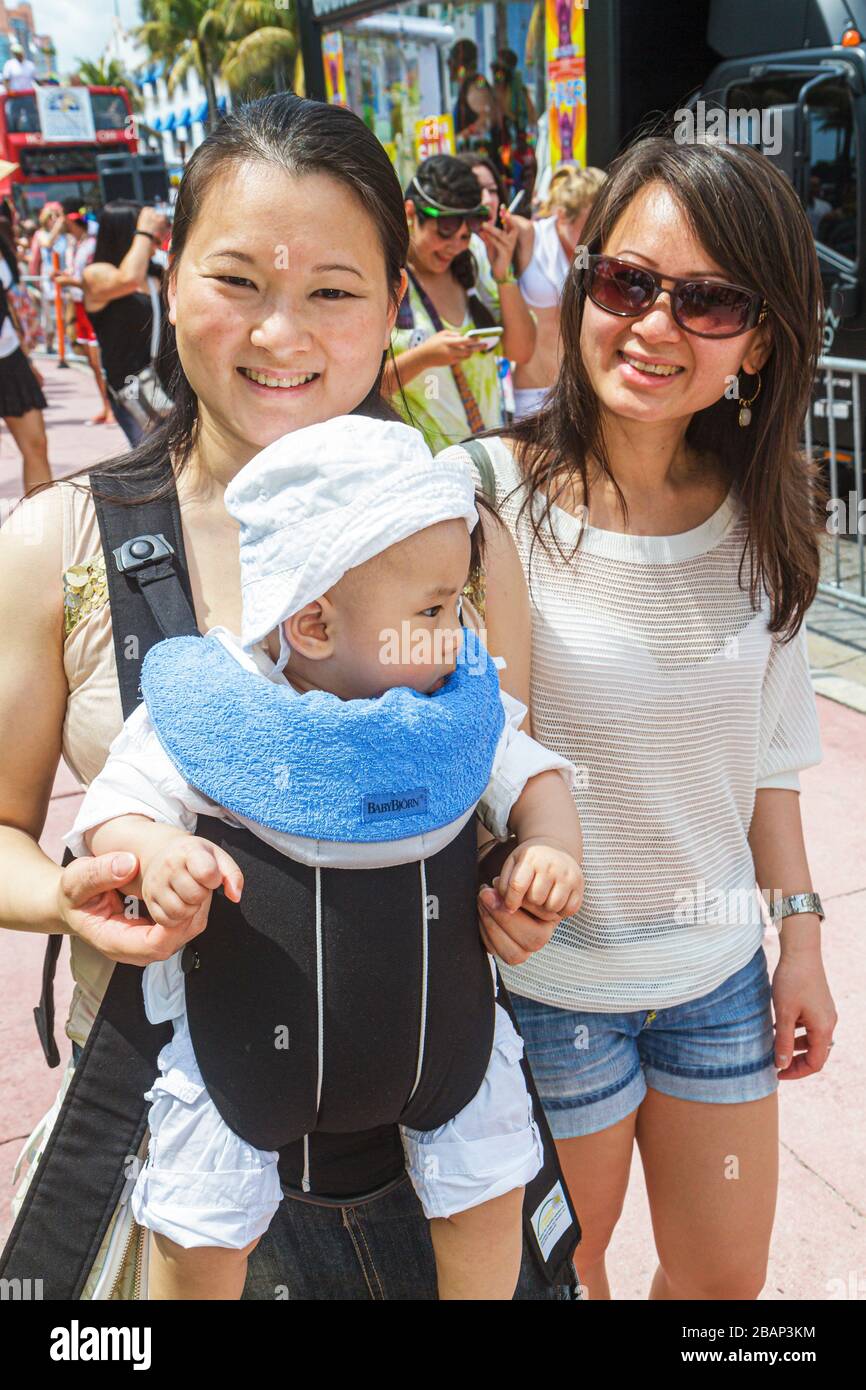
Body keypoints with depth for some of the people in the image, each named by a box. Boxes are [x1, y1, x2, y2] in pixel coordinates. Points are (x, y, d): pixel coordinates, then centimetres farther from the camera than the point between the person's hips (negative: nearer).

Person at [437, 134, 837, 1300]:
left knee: (728, 1276, 22)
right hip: (547, 977, -4)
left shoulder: (762, 515, -4)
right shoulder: (484, 494, -20)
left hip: (720, 972, 4)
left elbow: (768, 746, 6)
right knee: (560, 1262, 22)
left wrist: (800, 936, 8)